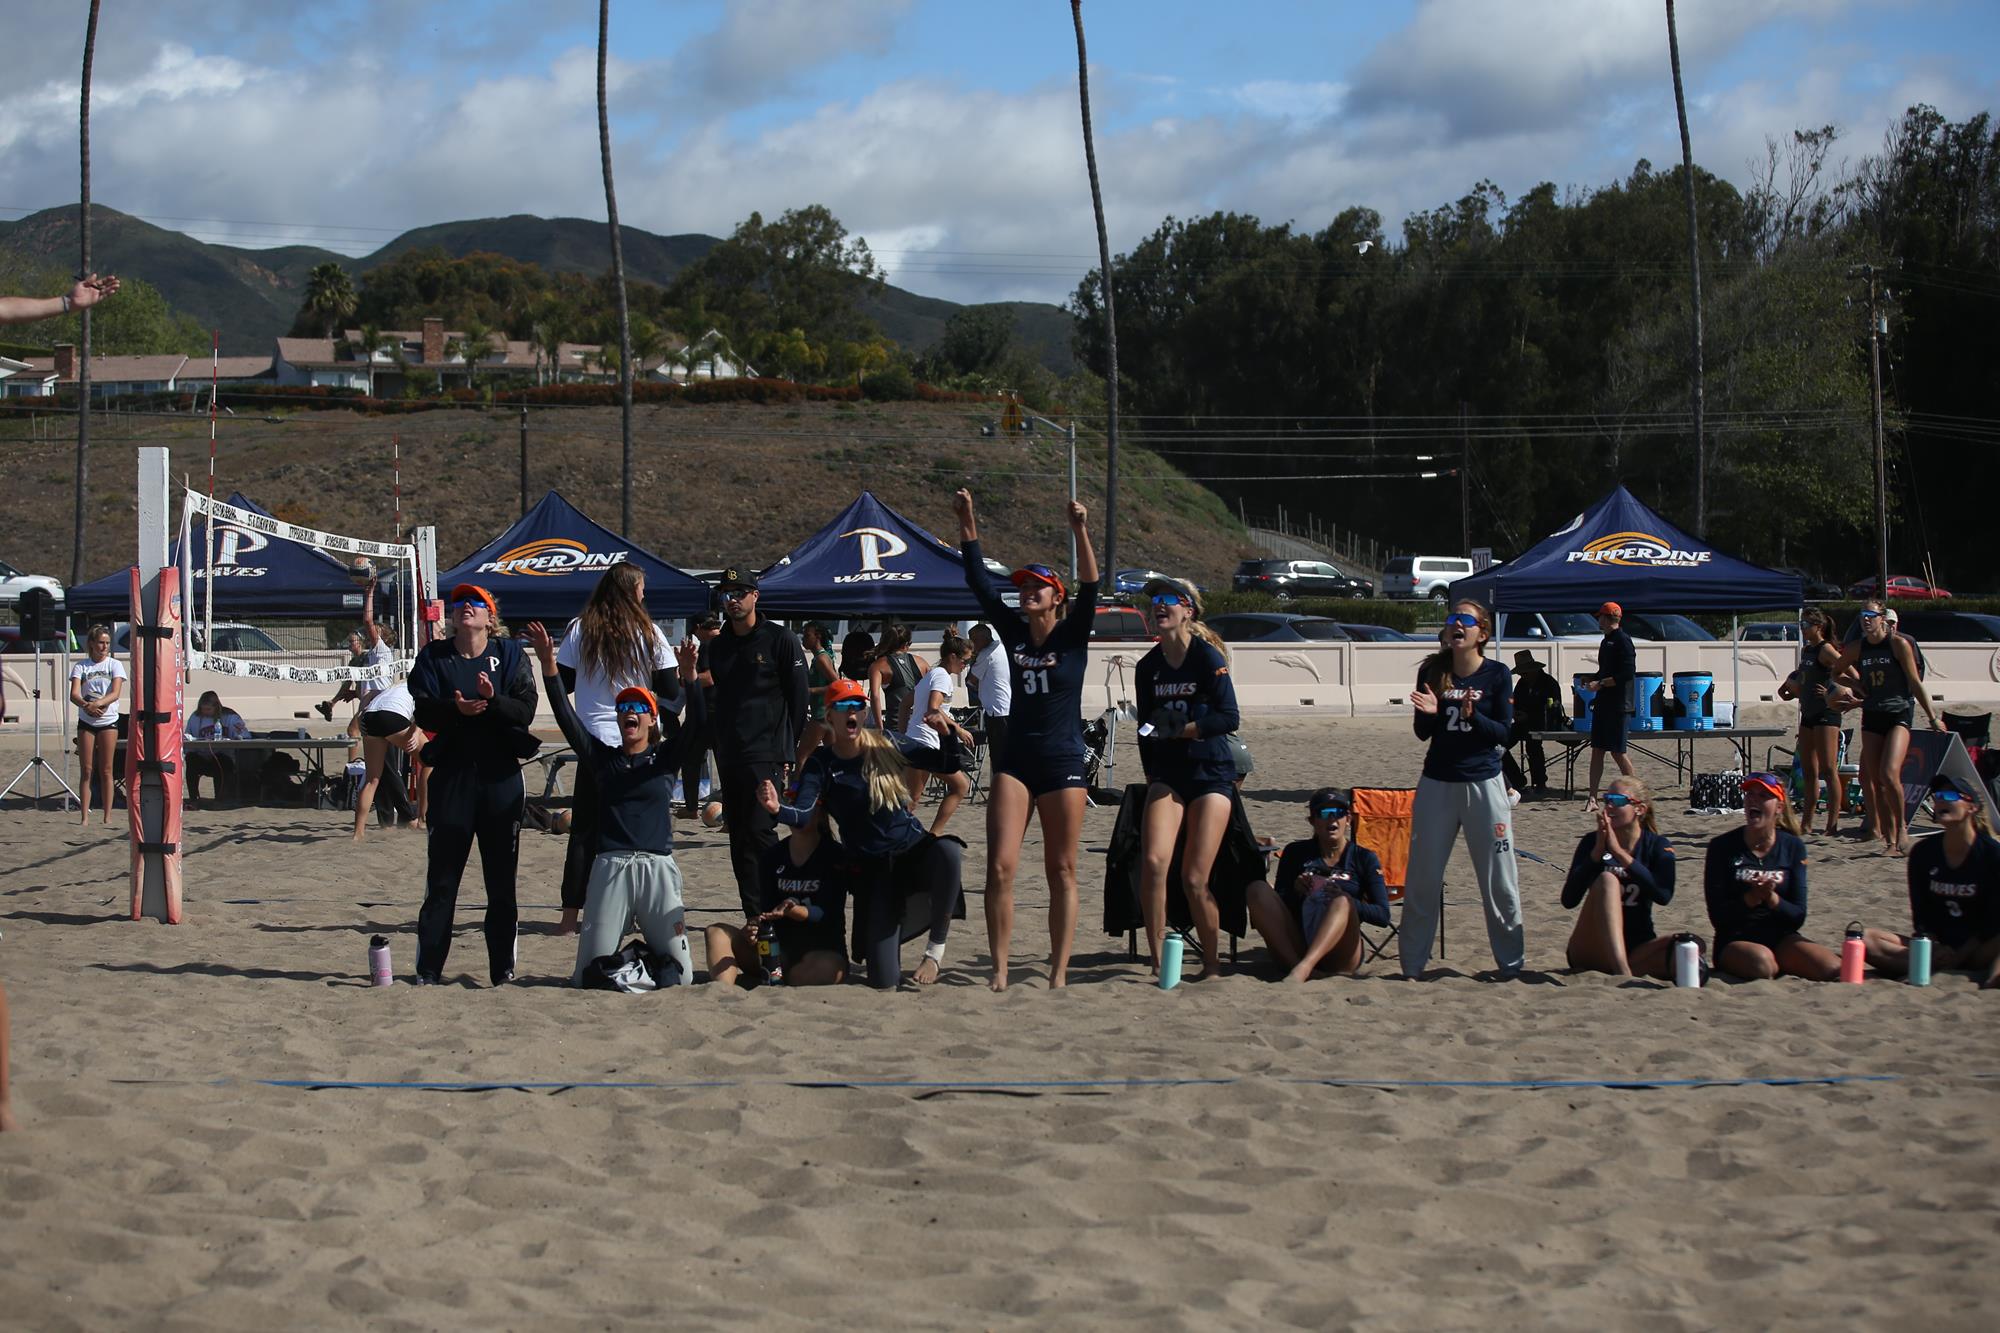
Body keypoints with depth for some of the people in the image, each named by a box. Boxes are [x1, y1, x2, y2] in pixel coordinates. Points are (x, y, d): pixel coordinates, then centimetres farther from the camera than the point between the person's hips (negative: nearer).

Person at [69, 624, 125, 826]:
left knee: (106, 770, 0)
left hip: (108, 721, -1)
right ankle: (85, 817, -1)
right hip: (86, 721, 1)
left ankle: (107, 817, 3)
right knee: (86, 770, -1)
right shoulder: (81, 666, 4)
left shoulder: (115, 665, 3)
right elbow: (74, 694, -8)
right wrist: (87, 706, -30)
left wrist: (97, 704, -29)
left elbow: (115, 693, -11)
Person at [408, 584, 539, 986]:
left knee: (501, 878, 4)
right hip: (451, 775, 0)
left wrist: (493, 701, -23)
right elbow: (422, 711, -5)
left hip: (501, 776, 0)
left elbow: (525, 710, -5)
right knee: (442, 879, 1)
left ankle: (503, 969, 10)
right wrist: (456, 709, -24)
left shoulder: (510, 655, 6)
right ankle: (428, 969, 4)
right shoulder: (433, 657, 7)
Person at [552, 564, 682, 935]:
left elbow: (562, 684, 2)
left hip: (594, 740, 0)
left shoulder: (580, 631, -1)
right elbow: (670, 692, -1)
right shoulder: (649, 634, -2)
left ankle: (570, 914, 0)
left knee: (585, 828, 4)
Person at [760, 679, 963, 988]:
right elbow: (803, 815, -18)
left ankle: (936, 947, -14)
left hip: (914, 849, 2)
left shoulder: (884, 743, 3)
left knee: (947, 851, -39)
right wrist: (777, 809, -40)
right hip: (871, 868, -1)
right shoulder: (822, 763, -3)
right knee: (884, 982, -12)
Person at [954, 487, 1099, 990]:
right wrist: (967, 525, -6)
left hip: (1063, 761, -3)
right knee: (1000, 866, -9)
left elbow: (1089, 589, -17)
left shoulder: (1072, 637, -2)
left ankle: (1059, 972, 5)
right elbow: (978, 582, 3)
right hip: (1014, 760, 3)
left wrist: (1081, 533, -30)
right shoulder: (1013, 631, 7)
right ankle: (999, 969, -6)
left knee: (1061, 871, 3)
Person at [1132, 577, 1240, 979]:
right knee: (1153, 862, -19)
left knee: (1194, 880, -6)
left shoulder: (1208, 657, -8)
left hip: (1211, 774, -4)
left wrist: (1179, 729, -17)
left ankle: (1212, 962, 14)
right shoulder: (1148, 666, 8)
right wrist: (1151, 775, 14)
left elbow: (1229, 718, -15)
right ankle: (1157, 962, -12)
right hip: (1166, 775, 4)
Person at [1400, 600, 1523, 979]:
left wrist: (1473, 715, -23)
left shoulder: (1496, 675, -4)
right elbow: (1421, 732, 3)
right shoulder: (1432, 671, 1)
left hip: (1483, 782, -2)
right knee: (1422, 877, 4)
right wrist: (1429, 712, -18)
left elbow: (1504, 733, -6)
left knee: (1499, 877, 2)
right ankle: (1412, 965, 14)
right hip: (1437, 783, 2)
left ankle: (1511, 963, 13)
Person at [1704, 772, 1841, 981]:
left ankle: (1780, 966, 1)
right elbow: (1717, 917, -8)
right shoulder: (1722, 847, -4)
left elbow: (1798, 917, 1)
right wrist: (1752, 897, -24)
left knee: (1833, 969, -24)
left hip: (1780, 938, 3)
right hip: (1735, 941, -3)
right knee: (1761, 963, -37)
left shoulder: (1793, 847, 5)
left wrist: (1772, 898, -19)